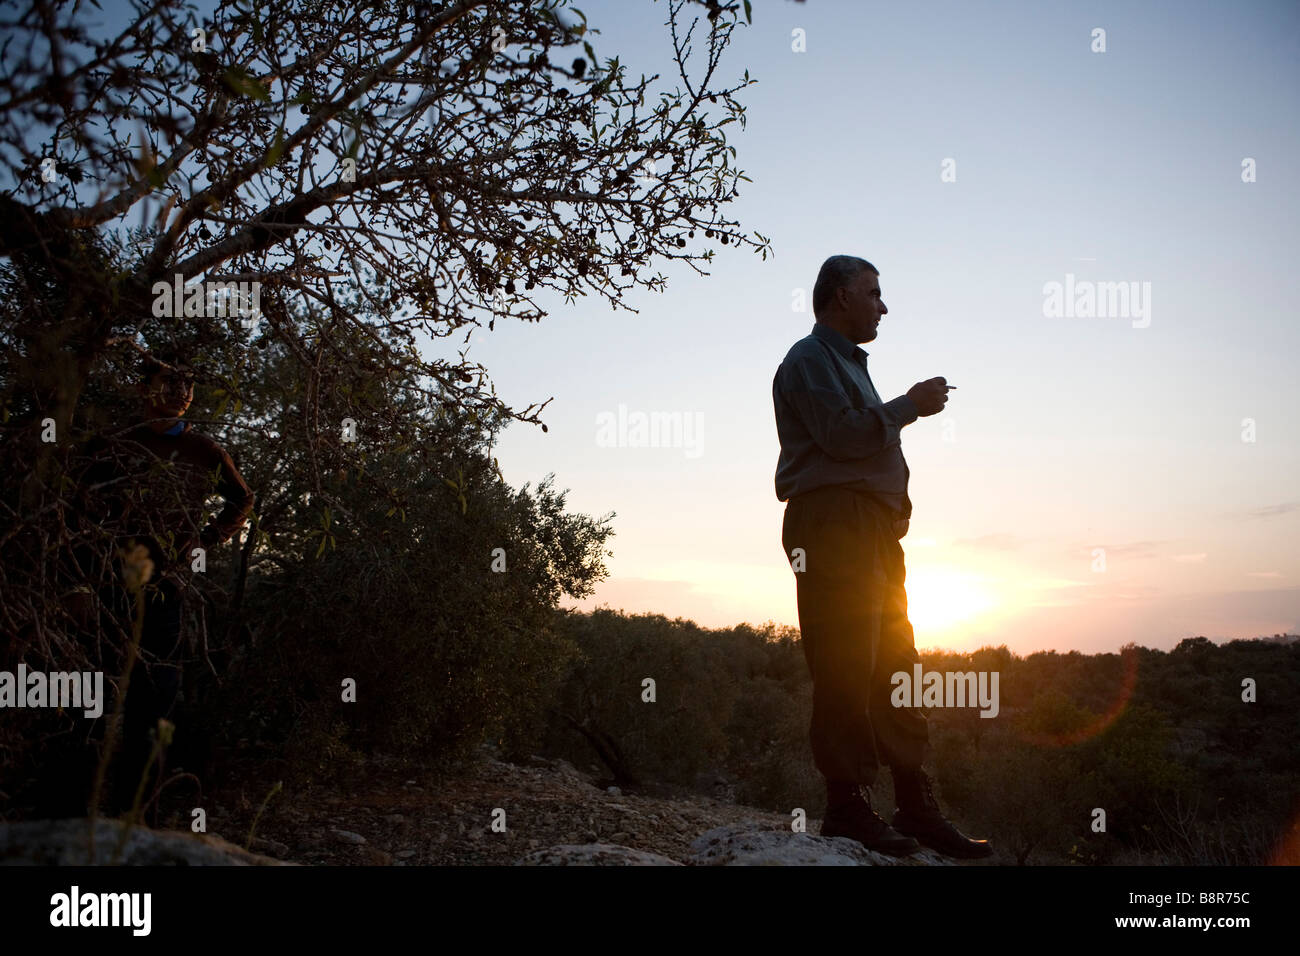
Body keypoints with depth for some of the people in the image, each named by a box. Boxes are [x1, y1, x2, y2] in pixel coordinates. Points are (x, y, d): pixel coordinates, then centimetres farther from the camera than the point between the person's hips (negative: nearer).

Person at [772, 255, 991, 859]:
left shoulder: (849, 363, 29)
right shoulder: (809, 359, -1)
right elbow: (843, 434, -17)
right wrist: (910, 405, -5)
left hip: (873, 532, 10)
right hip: (833, 525, -10)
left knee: (895, 667, 8)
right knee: (846, 671, -10)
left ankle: (916, 808, 12)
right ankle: (847, 808, -5)